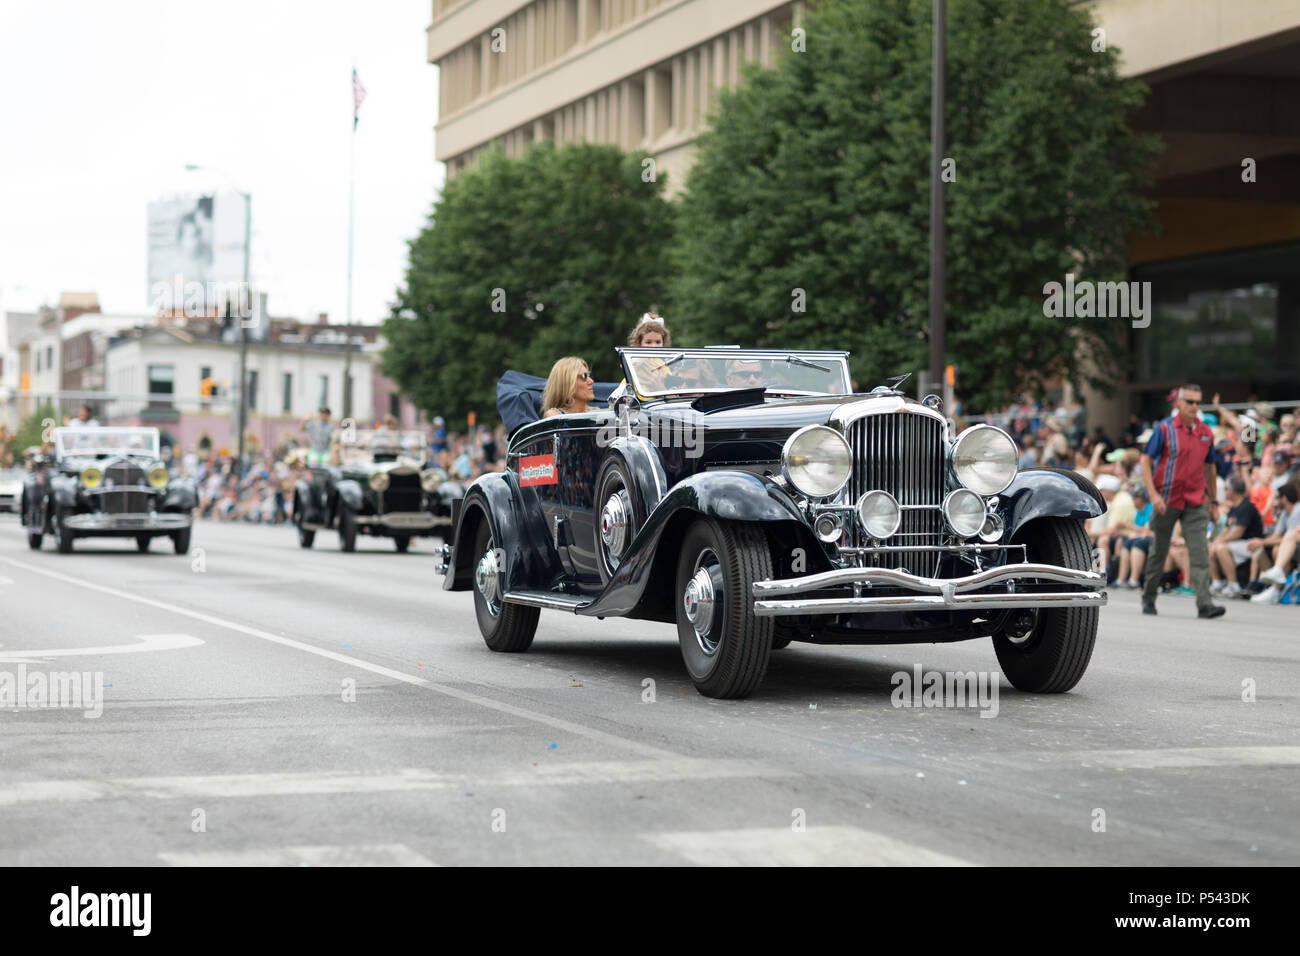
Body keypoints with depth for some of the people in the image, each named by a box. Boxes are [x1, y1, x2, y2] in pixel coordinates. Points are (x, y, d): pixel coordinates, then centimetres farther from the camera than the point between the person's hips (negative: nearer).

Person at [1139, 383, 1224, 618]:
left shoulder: (1205, 432, 8)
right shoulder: (1164, 429, -5)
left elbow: (1209, 468, 17)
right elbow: (1145, 461, -6)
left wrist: (1214, 502, 17)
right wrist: (1153, 493, -17)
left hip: (1195, 503, 3)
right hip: (1167, 501, -2)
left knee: (1200, 550, -10)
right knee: (1159, 551, 9)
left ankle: (1204, 604, -17)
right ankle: (1148, 598, 27)